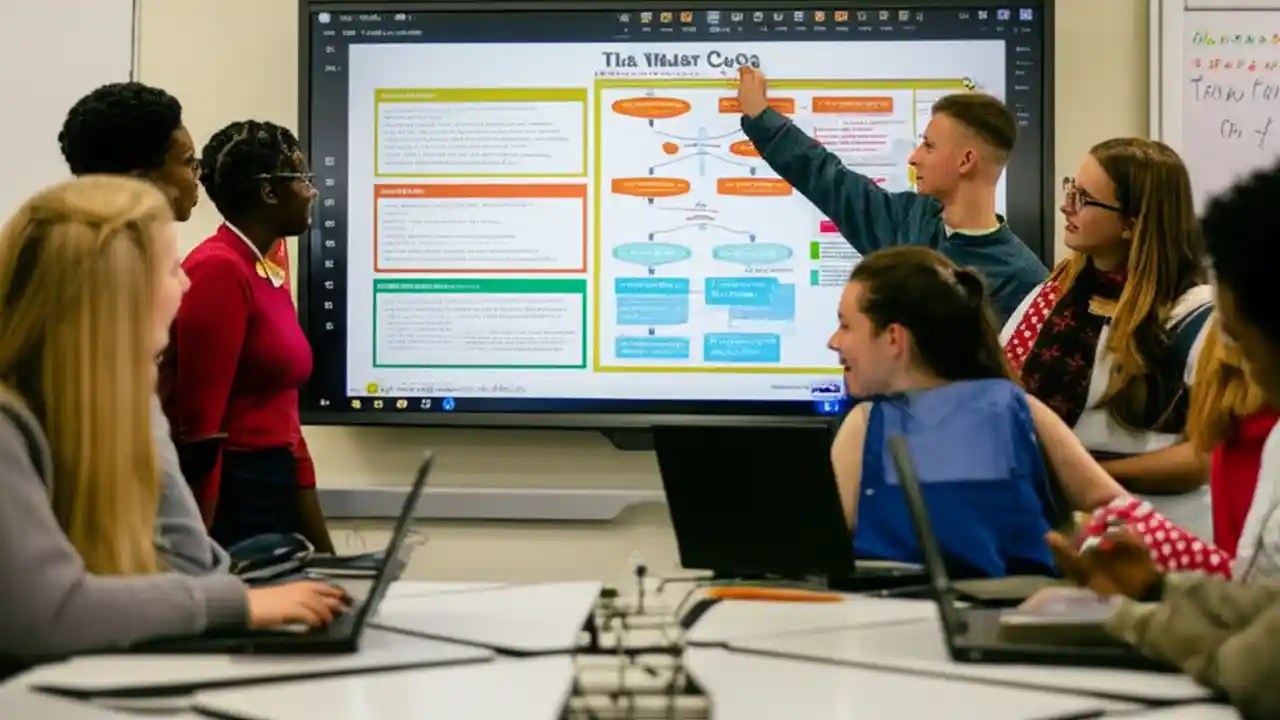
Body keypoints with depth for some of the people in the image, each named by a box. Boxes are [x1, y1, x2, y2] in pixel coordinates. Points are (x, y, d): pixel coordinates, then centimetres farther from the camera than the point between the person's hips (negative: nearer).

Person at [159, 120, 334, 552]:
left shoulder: (269, 277, 13)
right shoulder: (218, 270, -13)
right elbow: (198, 426, -17)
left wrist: (322, 546, 18)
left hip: (275, 490, 9)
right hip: (227, 498, -9)